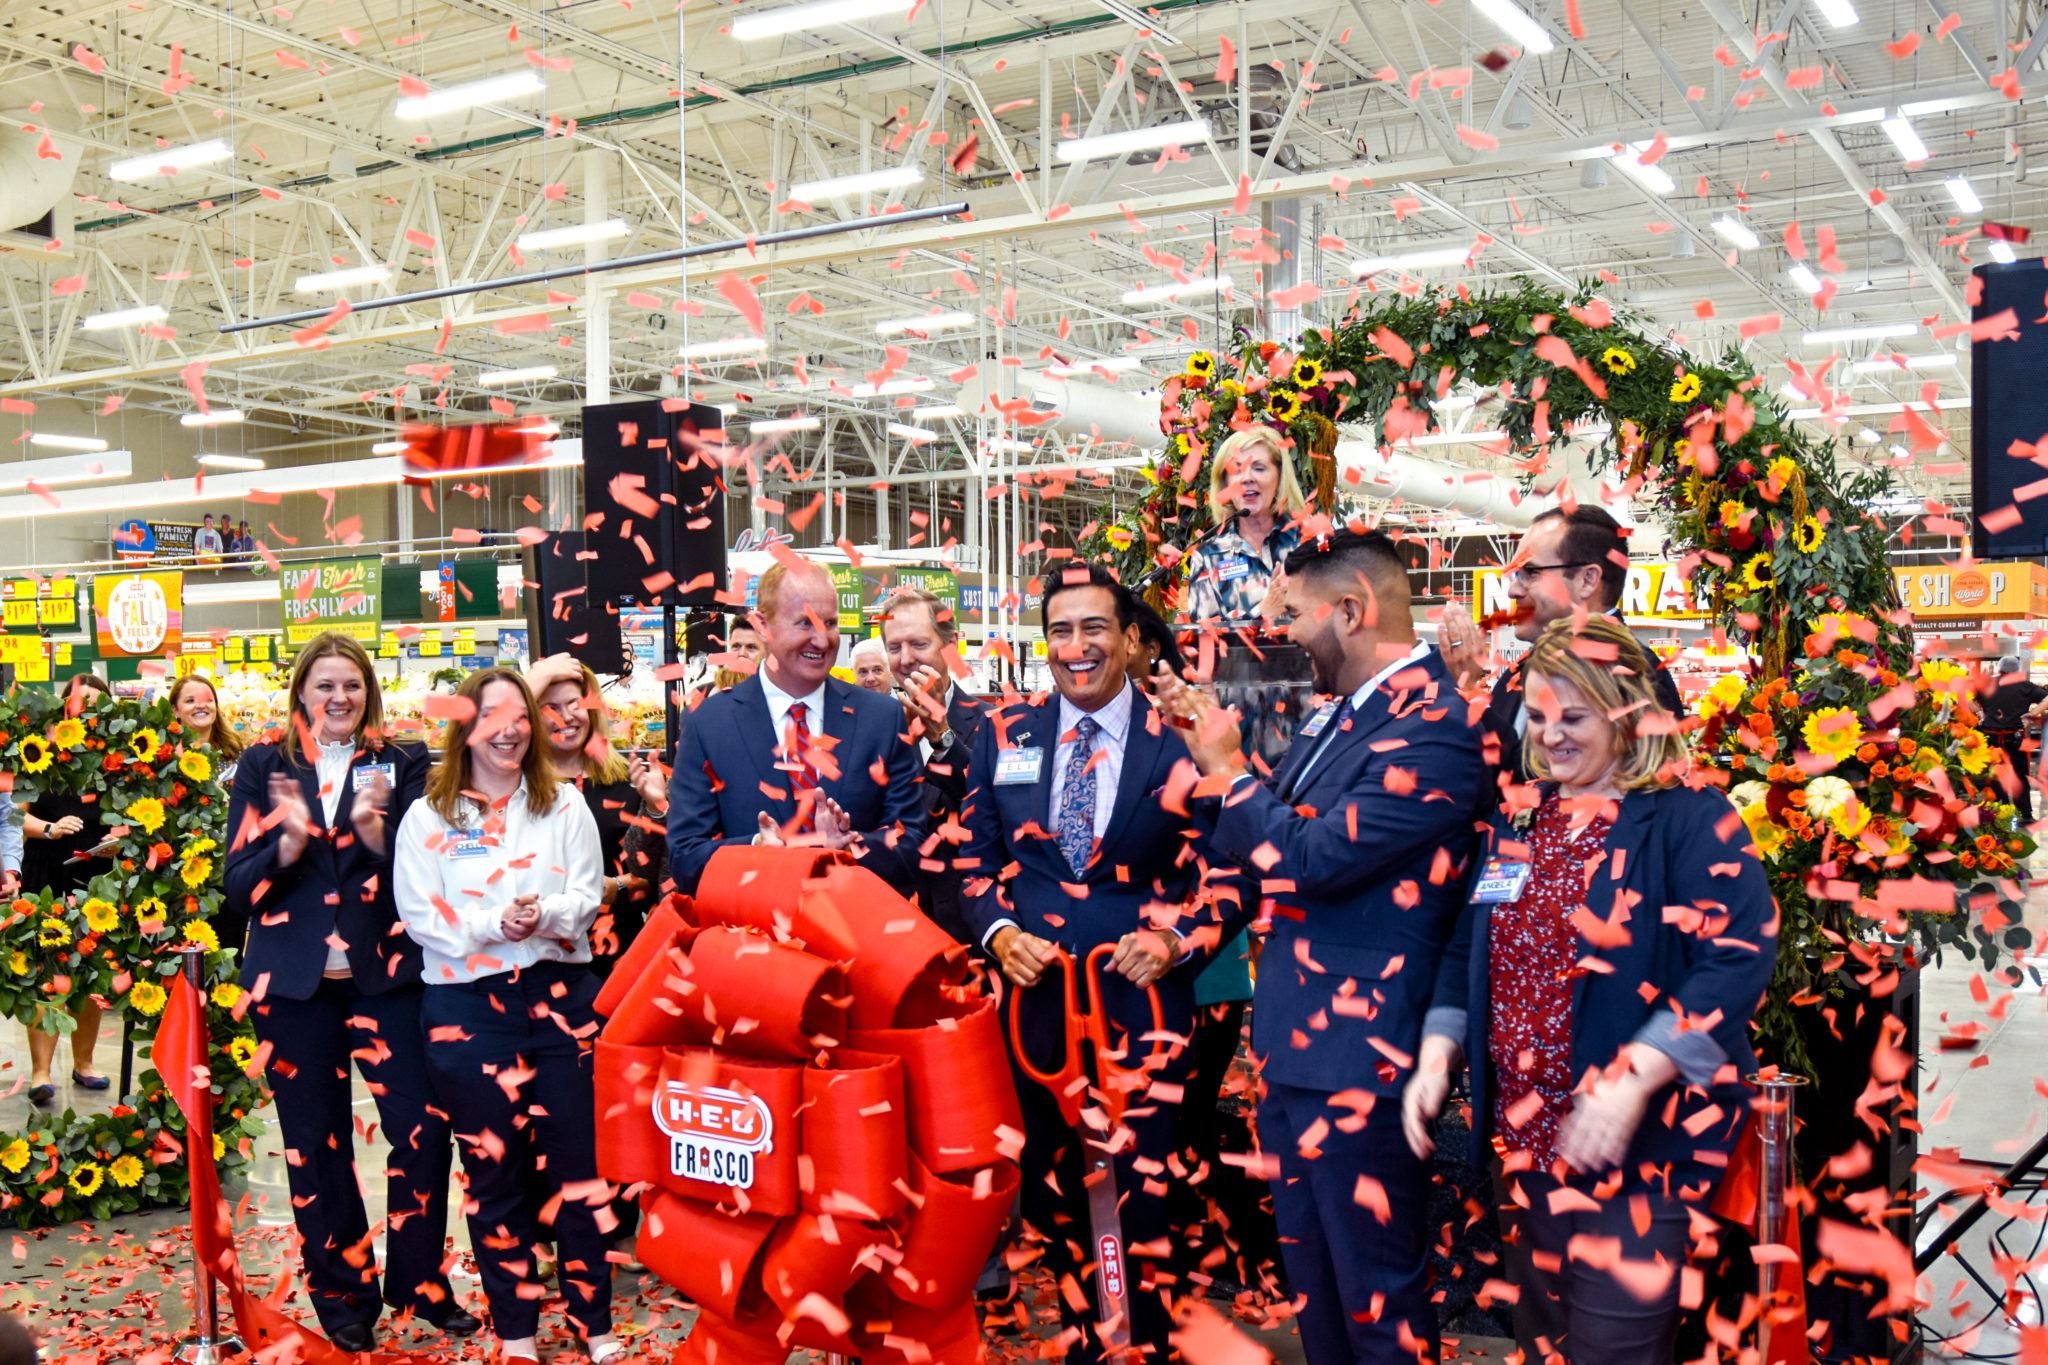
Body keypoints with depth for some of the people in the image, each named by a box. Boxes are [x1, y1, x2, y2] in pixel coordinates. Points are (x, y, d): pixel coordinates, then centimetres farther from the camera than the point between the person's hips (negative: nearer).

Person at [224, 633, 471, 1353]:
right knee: (316, 1141, 8)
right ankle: (343, 1292, 23)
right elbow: (240, 884, 0)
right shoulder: (264, 767, 5)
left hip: (384, 971, 0)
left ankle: (419, 1280, 13)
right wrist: (290, 839, -19)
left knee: (424, 1126, -5)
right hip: (293, 981, 1)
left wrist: (374, 828, -18)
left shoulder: (402, 764, 5)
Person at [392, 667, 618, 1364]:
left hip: (561, 995, 1)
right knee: (494, 1168, 7)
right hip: (468, 1007, -1)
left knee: (576, 1161, 2)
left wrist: (544, 916, -18)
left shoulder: (565, 804, 8)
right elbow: (420, 916, -2)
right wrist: (493, 924, -17)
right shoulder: (426, 817, 4)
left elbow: (587, 896, 3)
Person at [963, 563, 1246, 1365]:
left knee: (1147, 1190, 4)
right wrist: (999, 932, -7)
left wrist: (1176, 941, -15)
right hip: (1036, 992, 3)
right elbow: (976, 857, 9)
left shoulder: (1181, 743, -4)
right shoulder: (1004, 737, 4)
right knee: (1047, 1186, 17)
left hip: (1141, 996, -3)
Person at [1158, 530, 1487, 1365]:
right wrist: (1211, 744, 2)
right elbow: (1254, 848, 13)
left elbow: (1313, 858, -26)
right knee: (1311, 1289, 22)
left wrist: (1230, 771, -12)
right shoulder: (1337, 714, 9)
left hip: (1359, 1058, -9)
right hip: (1294, 1044, 9)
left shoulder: (1435, 729, -19)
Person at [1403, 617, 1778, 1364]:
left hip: (1637, 1150, -6)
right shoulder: (1515, 821, 11)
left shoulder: (1689, 819, -9)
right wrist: (1436, 1058, 1)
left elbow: (1739, 957, -20)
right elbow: (1466, 954, 17)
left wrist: (1632, 1081, -28)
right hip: (1522, 1140, 6)